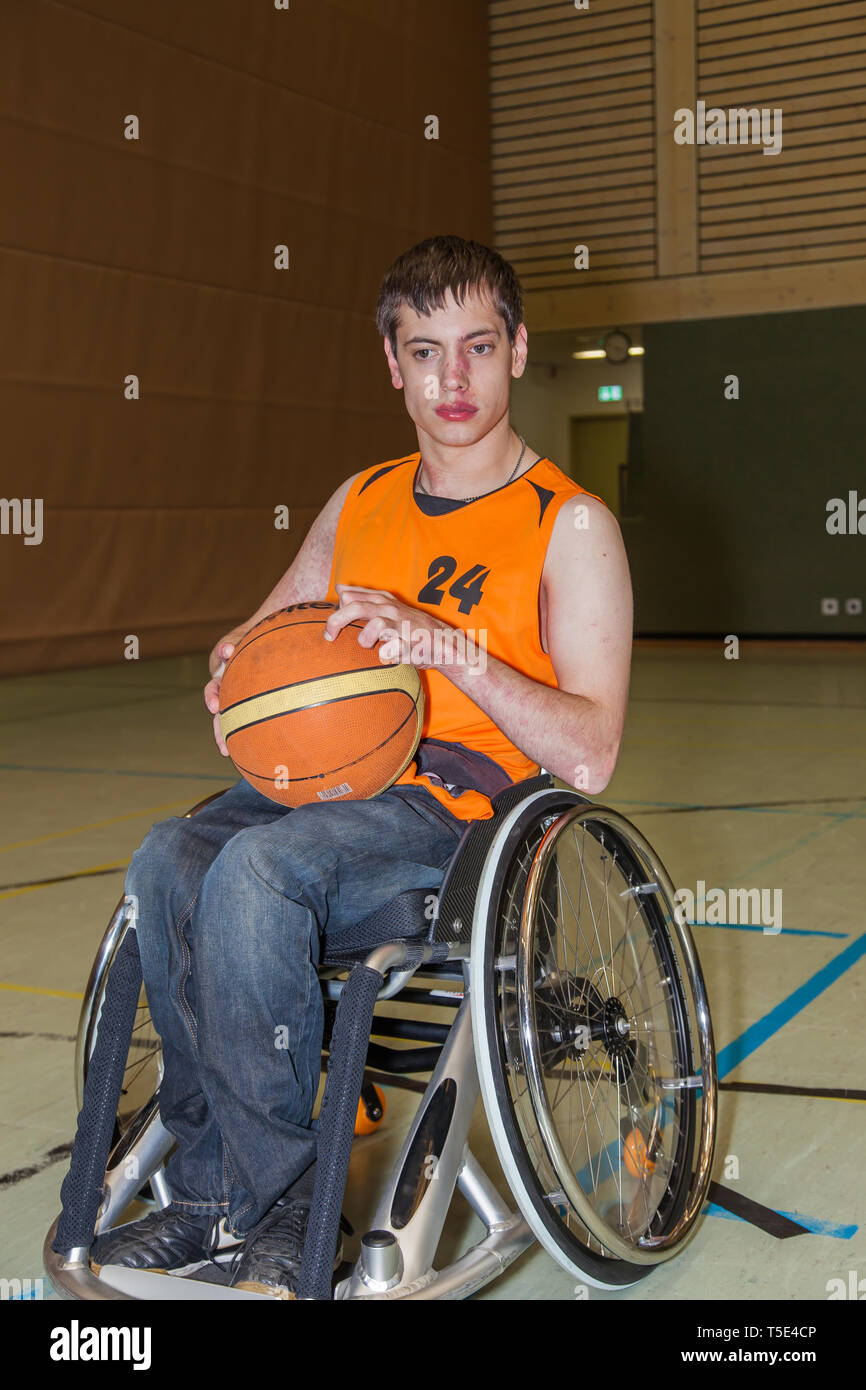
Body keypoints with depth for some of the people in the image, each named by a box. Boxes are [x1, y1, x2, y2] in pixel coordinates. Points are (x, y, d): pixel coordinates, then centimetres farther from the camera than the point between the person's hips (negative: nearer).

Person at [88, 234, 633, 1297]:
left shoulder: (569, 525, -1)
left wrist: (445, 645, -22)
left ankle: (270, 1201, -17)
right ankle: (215, 1189, -14)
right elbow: (263, 631, 26)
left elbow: (588, 756, -10)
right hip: (328, 780, 6)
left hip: (463, 806, -5)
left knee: (256, 870, -33)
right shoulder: (361, 503, 17)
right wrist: (237, 665, 0)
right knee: (168, 859, -25)